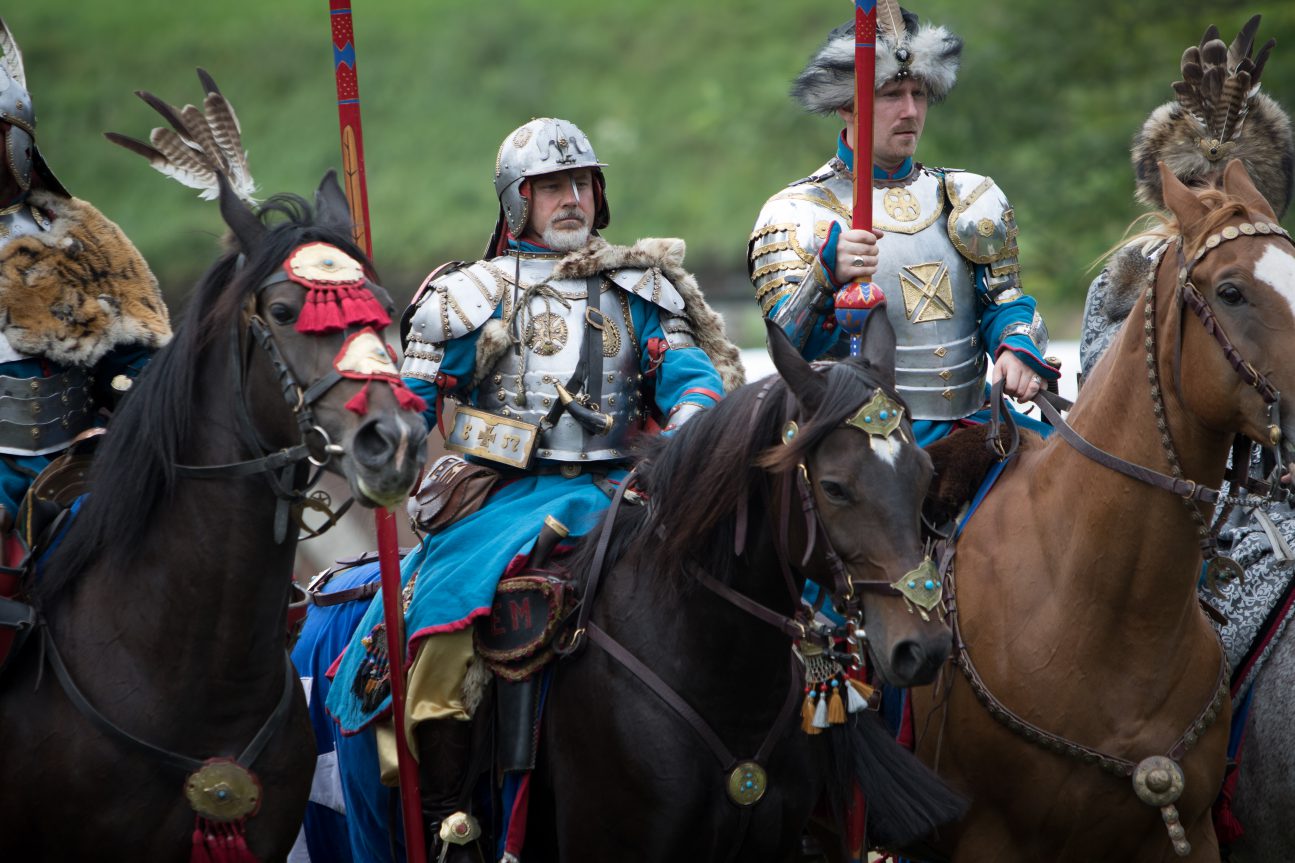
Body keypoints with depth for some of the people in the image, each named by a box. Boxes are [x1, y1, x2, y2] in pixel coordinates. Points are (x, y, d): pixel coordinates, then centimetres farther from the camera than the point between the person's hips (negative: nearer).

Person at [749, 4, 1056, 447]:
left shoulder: (968, 198, 16)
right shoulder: (795, 214, 1)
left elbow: (1004, 300, 16)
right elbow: (790, 347, -10)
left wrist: (1017, 347, -7)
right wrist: (828, 276, -30)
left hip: (965, 426, 4)